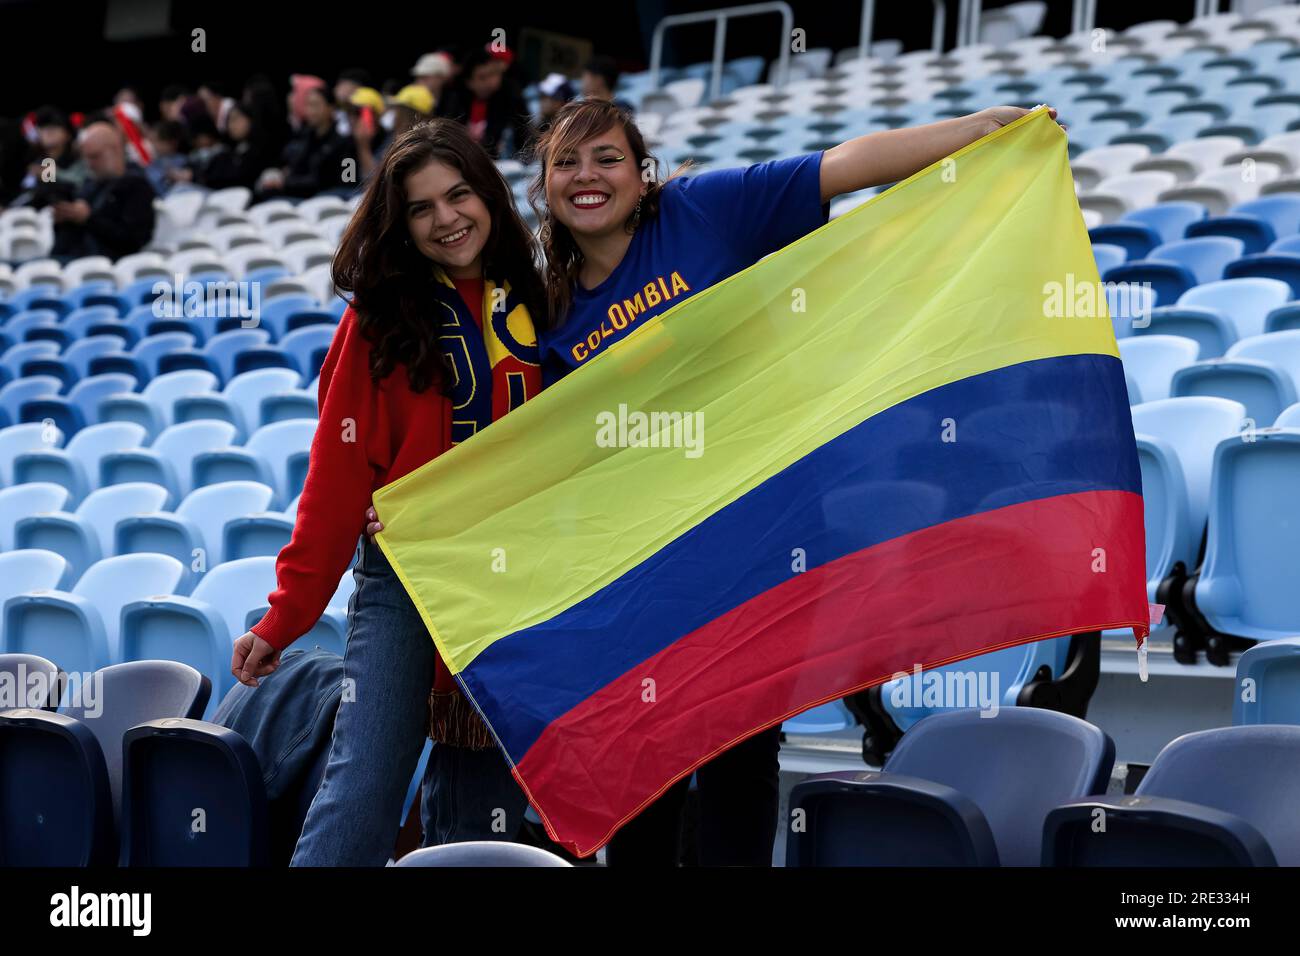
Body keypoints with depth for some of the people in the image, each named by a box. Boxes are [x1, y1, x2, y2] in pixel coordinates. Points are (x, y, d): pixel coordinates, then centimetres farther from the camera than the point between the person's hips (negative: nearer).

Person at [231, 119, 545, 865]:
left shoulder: (529, 304, 7)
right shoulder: (381, 319, -2)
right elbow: (338, 473, -5)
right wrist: (287, 617, -10)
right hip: (405, 576, -3)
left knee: (483, 802, 7)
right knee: (366, 782, -13)